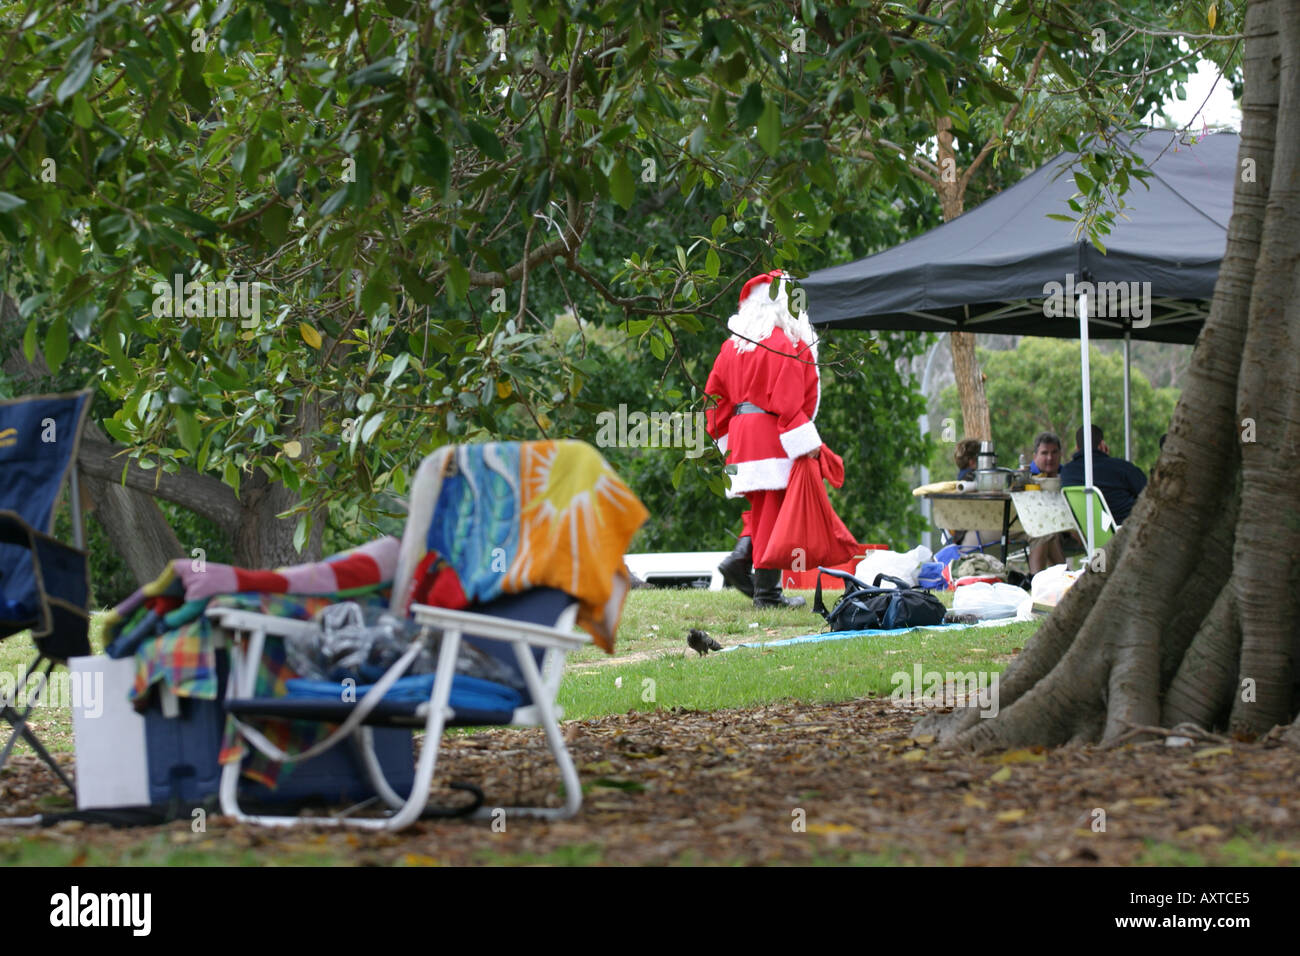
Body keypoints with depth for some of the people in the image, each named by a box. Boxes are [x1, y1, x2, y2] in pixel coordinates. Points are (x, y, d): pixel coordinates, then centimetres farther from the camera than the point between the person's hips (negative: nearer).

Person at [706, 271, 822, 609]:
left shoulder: (734, 343, 11)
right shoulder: (788, 344, -10)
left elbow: (715, 392, 15)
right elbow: (787, 400, -18)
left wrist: (727, 435, 22)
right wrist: (805, 442, -17)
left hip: (740, 435, 7)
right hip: (773, 437, -7)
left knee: (759, 508, 20)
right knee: (773, 509, -3)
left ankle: (740, 556, -3)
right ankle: (767, 591, -2)